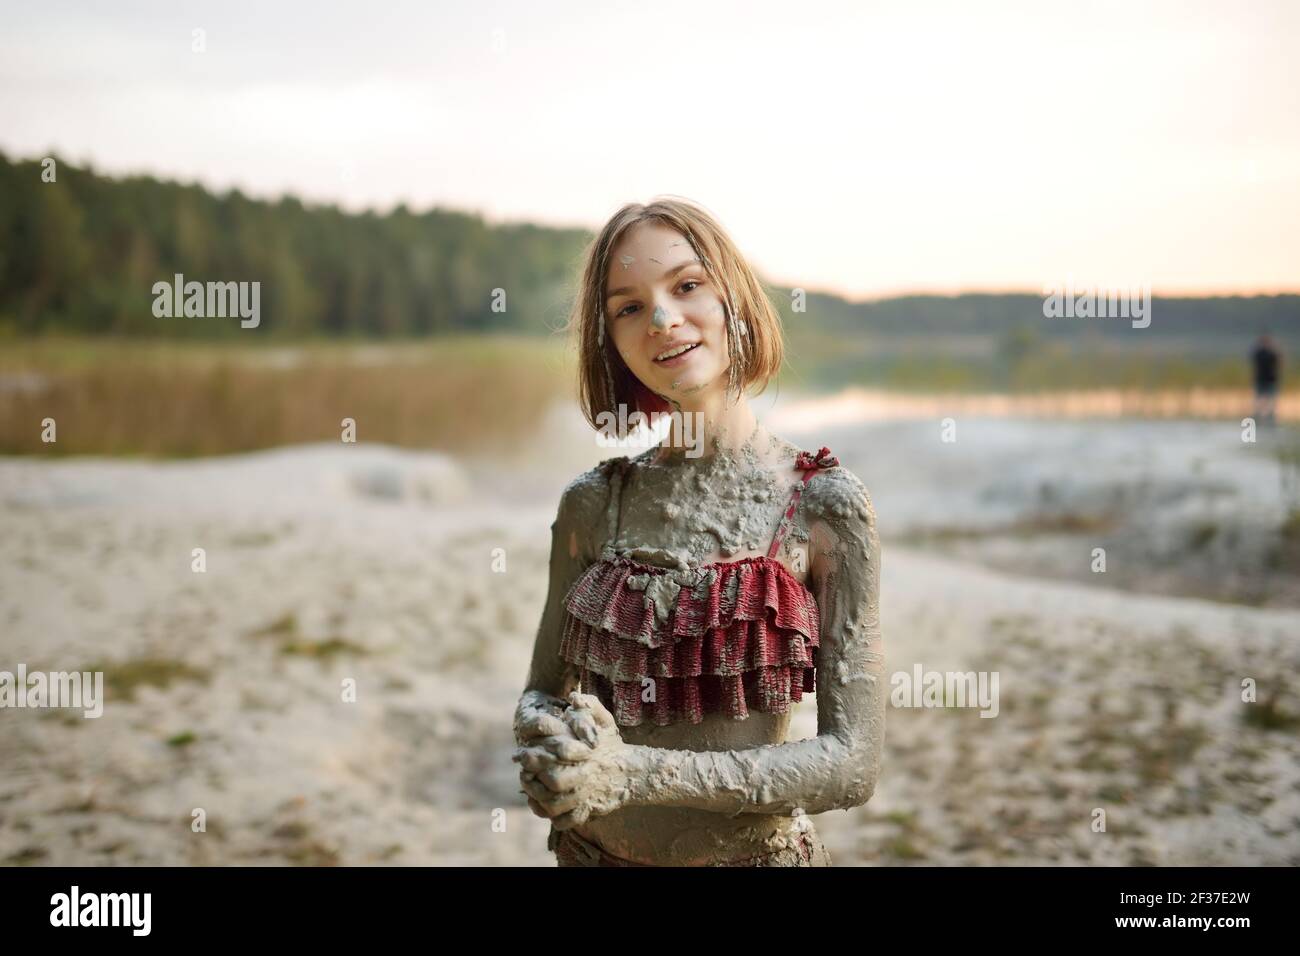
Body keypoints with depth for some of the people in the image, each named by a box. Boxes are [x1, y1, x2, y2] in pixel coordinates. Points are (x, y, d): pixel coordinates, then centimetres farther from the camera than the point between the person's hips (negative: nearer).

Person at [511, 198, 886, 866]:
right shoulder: (592, 504, -5)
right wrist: (551, 741, -19)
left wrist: (638, 771, -26)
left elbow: (853, 764, -17)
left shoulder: (825, 506, -14)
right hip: (593, 850, 3)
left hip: (755, 850, -3)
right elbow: (542, 691, 4)